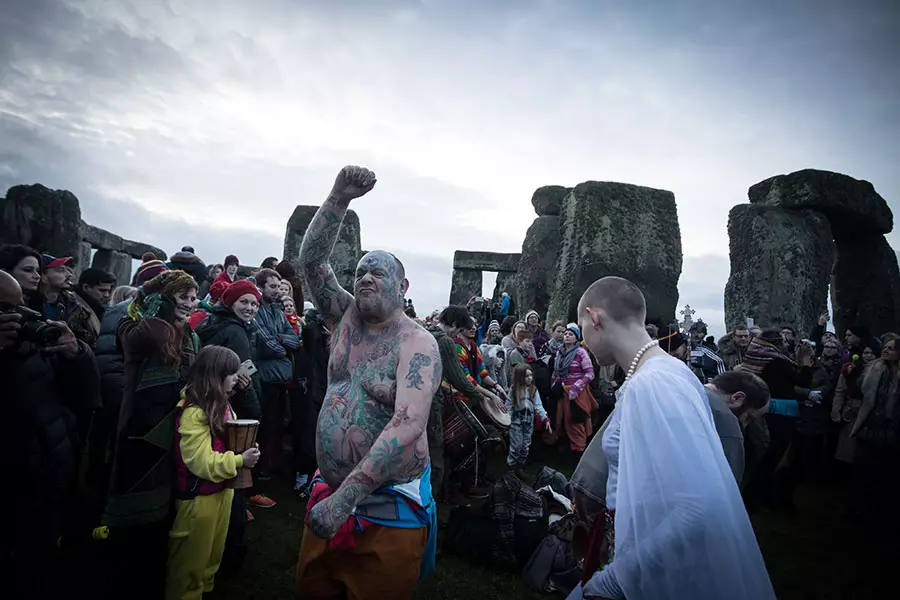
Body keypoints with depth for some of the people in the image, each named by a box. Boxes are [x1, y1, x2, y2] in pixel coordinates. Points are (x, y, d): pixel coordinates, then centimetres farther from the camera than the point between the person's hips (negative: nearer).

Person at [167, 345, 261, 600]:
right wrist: (239, 460, -26)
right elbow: (201, 462, -28)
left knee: (213, 552, 25)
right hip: (199, 496, -9)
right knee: (191, 558, 11)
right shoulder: (194, 413, -26)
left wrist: (245, 450, -1)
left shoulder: (219, 404, 3)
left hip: (222, 489, 9)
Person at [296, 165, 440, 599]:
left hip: (387, 511, -6)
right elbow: (311, 259, -4)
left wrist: (345, 496, -31)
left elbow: (408, 426, -27)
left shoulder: (417, 344, -16)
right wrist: (340, 196, -16)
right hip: (330, 496, 6)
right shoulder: (348, 319, 3)